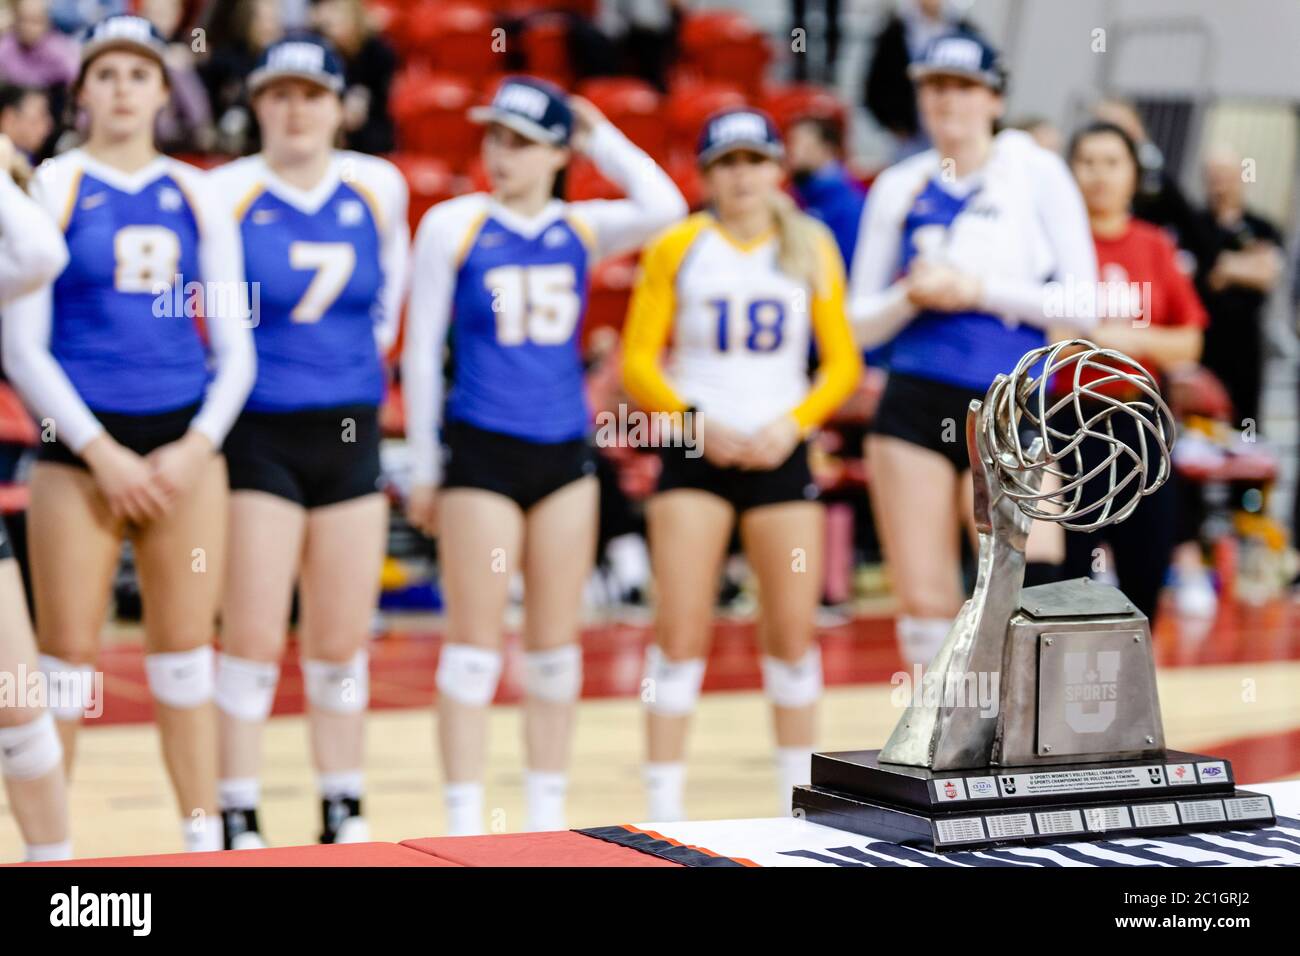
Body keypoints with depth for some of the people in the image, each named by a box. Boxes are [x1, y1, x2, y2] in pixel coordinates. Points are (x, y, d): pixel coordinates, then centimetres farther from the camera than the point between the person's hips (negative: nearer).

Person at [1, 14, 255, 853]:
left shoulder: (197, 197, 10)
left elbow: (235, 350, 10)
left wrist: (196, 447, -5)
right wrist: (99, 452, -11)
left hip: (185, 445, 3)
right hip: (80, 444, -3)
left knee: (186, 654, 5)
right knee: (68, 657, -2)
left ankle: (205, 841, 11)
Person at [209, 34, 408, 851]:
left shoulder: (379, 188, 4)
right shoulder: (228, 193, -8)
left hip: (350, 436, 4)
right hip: (260, 437, -4)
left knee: (343, 643, 9)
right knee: (254, 639, -5)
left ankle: (345, 816, 20)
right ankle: (239, 822, 3)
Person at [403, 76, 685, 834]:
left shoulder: (582, 229, 5)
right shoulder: (454, 224, -2)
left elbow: (663, 208, -14)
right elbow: (422, 352, 0)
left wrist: (601, 137, -3)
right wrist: (425, 469, -1)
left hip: (565, 454, 4)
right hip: (482, 451, -3)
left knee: (557, 645, 9)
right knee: (476, 646, -2)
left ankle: (548, 815, 19)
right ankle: (465, 823, 4)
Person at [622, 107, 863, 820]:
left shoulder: (811, 247, 7)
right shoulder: (676, 248, 1)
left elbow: (843, 363, 8)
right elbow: (638, 361, 1)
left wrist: (793, 422, -8)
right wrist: (695, 419, -14)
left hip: (780, 453, 2)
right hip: (696, 451, -2)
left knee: (792, 633, 5)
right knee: (680, 632, -6)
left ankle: (799, 800, 20)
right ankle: (664, 807, -1)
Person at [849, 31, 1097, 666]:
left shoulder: (1035, 172, 2)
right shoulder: (899, 187, 11)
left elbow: (1083, 304, -3)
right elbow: (860, 322, 14)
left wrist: (978, 291, -10)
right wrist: (912, 297, -6)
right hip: (915, 403, 3)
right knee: (926, 605, 2)